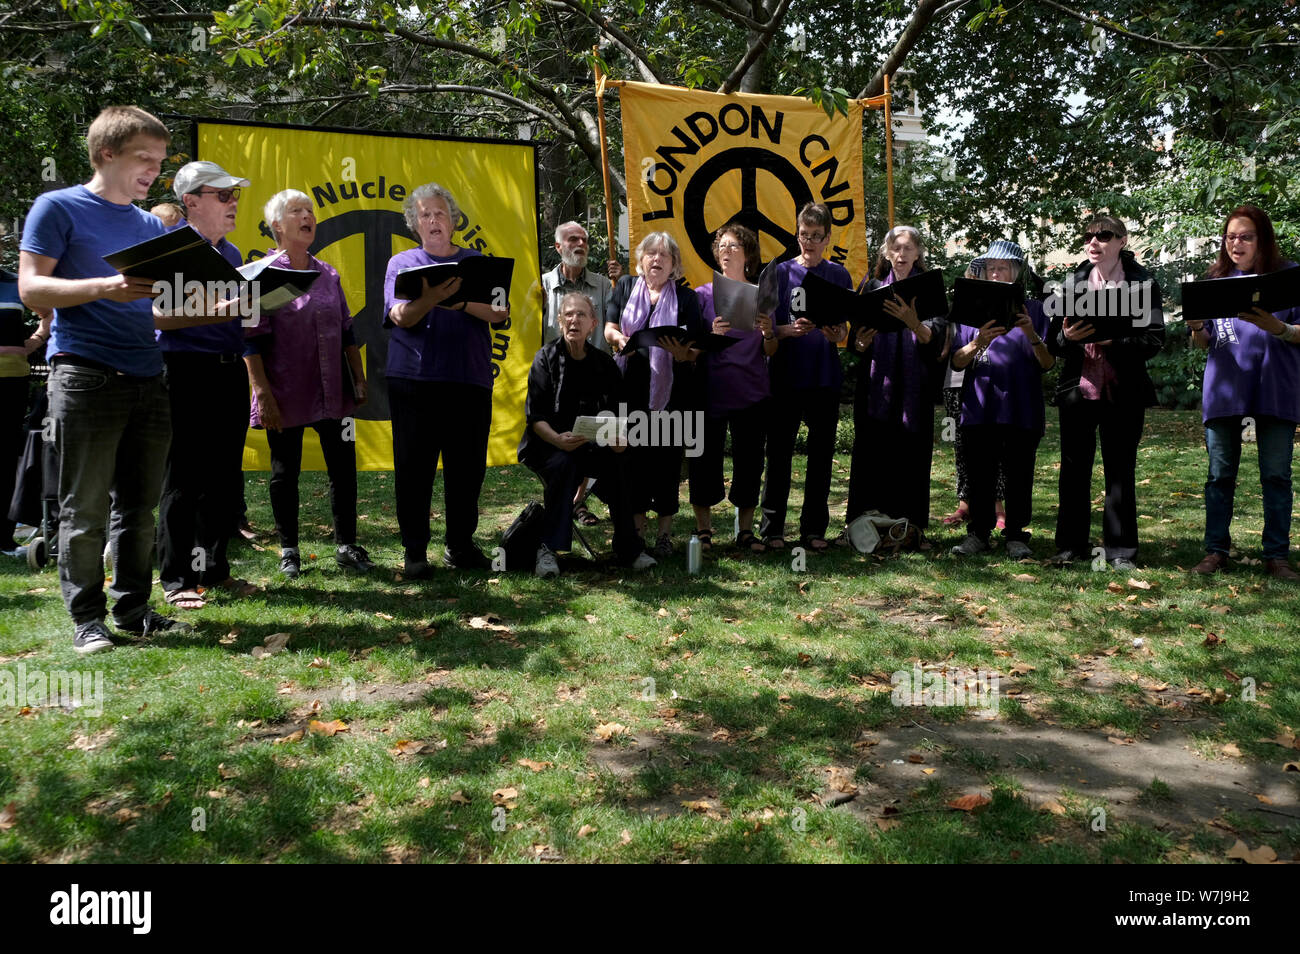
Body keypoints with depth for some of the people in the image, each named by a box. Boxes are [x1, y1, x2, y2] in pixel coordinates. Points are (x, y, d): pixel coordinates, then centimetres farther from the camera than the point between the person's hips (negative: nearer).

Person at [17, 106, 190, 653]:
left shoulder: (151, 226, 18)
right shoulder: (59, 208, 1)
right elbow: (31, 288, -6)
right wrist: (105, 287, -20)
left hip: (147, 379, 6)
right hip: (86, 377, -5)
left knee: (139, 505, 9)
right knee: (85, 507, -1)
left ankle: (133, 608, 19)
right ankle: (86, 617, 9)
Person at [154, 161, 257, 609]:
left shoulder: (232, 254, 17)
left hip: (230, 371, 7)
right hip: (187, 373, -7)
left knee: (225, 478, 10)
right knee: (183, 480, -1)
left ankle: (214, 568, 21)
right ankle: (176, 579, 8)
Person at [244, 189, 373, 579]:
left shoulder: (328, 274, 12)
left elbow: (346, 331, 16)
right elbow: (252, 340, -7)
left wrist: (360, 379, 12)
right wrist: (263, 392, -14)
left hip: (332, 392, 4)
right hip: (286, 395, -4)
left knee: (344, 467, 4)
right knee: (285, 472, 7)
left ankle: (346, 546, 16)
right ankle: (288, 551, 20)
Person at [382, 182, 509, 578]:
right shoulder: (402, 263, 11)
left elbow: (500, 313, -1)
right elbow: (401, 317, -6)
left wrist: (460, 301, -18)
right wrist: (432, 297, -26)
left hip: (470, 379, 1)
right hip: (414, 380, -1)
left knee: (467, 467, 5)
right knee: (414, 467, 0)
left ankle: (460, 545, 18)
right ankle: (415, 551, 10)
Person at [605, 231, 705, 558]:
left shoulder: (685, 296, 4)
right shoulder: (626, 286, 11)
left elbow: (694, 350, -1)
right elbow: (609, 328, 8)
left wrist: (681, 351, -24)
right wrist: (620, 338, -15)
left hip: (672, 389, -2)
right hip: (632, 387, 2)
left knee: (667, 458, 1)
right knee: (635, 456, 5)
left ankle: (665, 534, 11)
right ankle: (637, 529, 18)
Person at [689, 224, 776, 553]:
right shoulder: (703, 294, 6)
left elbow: (770, 353, 9)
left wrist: (768, 333, -11)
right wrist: (712, 334, -16)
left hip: (752, 393, 1)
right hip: (711, 391, -1)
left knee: (750, 458, 3)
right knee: (706, 457, -2)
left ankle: (745, 530, 14)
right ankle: (703, 529, 10)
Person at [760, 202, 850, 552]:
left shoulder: (839, 275, 9)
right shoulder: (780, 273, 3)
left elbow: (845, 329, 9)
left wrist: (838, 334, -14)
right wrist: (791, 329, -21)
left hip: (825, 377, 2)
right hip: (786, 375, -2)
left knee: (821, 454, 6)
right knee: (779, 452, 1)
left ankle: (814, 529, 16)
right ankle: (772, 529, 10)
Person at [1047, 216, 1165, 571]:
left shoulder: (1143, 283, 1)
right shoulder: (1074, 281, 9)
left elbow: (1154, 340, -6)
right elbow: (1053, 341, 7)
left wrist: (1113, 341, -22)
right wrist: (1066, 337, -16)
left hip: (1123, 393, -2)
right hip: (1077, 388, 2)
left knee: (1121, 471, 4)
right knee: (1074, 469, 7)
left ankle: (1121, 550, 12)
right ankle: (1070, 545, 17)